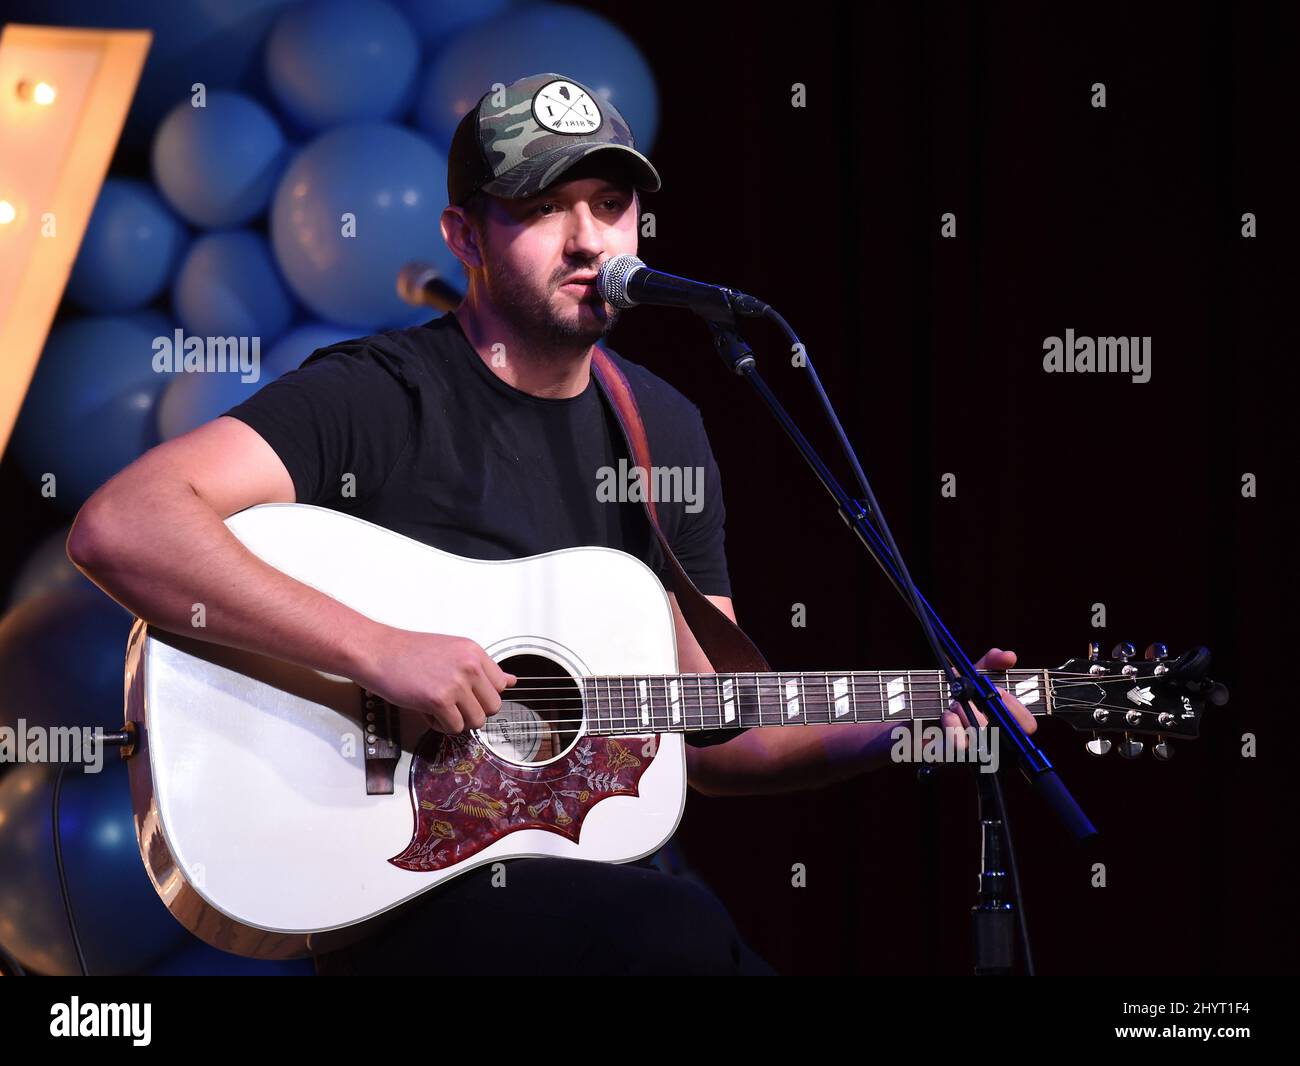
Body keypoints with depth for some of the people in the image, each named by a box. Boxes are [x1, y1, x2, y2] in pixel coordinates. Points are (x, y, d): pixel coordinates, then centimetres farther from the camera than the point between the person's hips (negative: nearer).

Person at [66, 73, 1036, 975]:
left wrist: (896, 734, 2)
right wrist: (377, 650, -26)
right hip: (396, 887, -6)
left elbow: (707, 738, 19)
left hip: (598, 870, 6)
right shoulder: (379, 398, -7)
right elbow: (118, 528, -22)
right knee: (681, 933, -33)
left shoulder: (664, 429, 15)